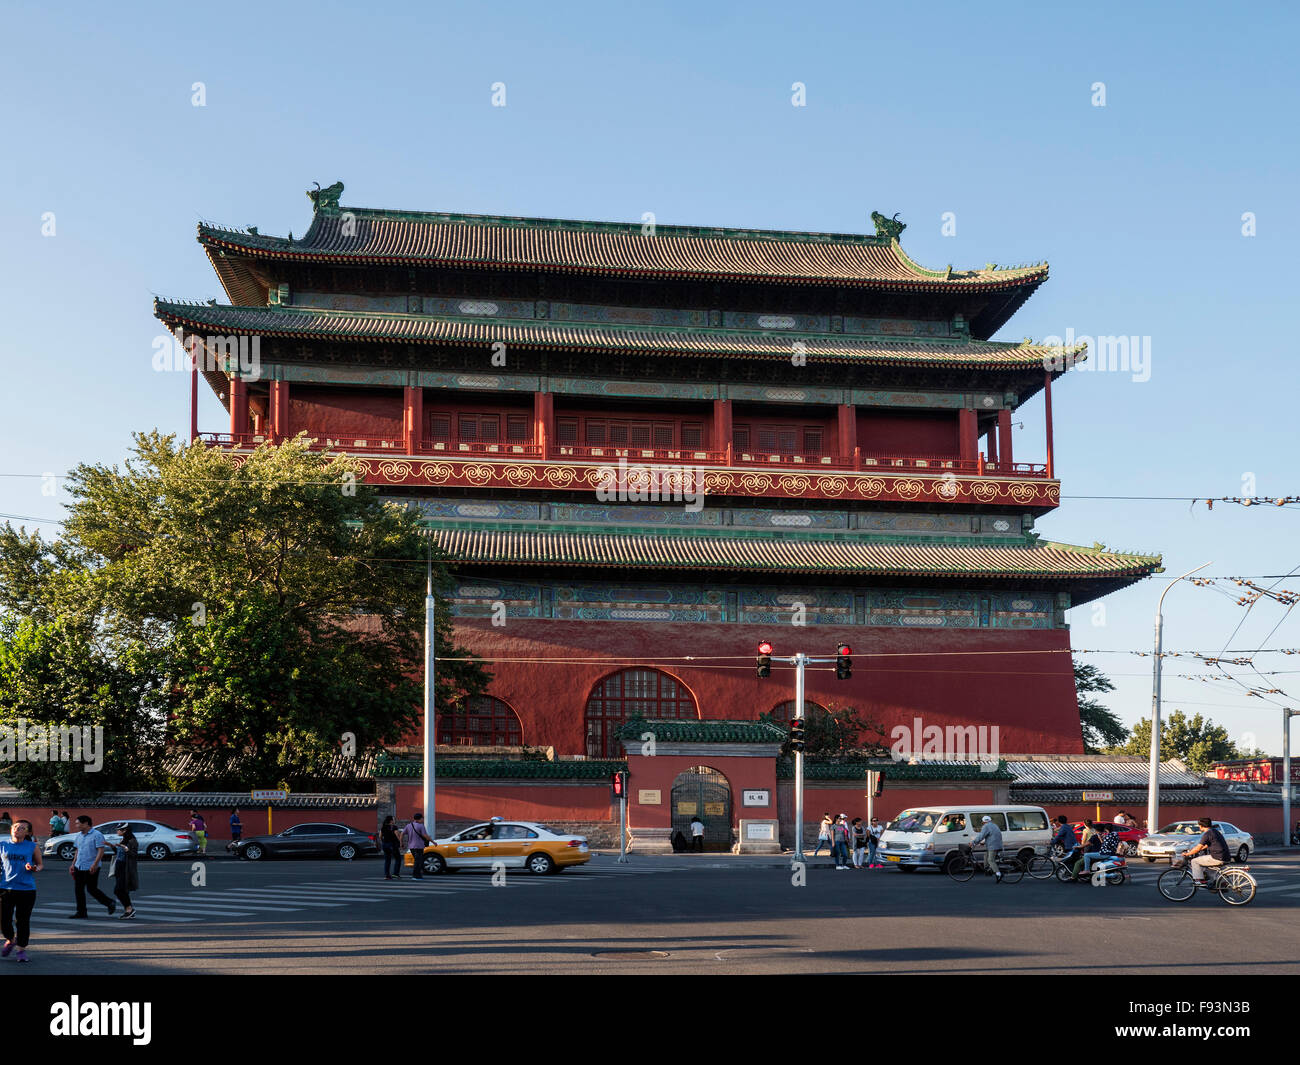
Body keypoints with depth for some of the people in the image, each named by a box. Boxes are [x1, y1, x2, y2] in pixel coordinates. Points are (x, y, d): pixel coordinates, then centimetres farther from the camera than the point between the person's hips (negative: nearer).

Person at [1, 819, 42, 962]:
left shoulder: (32, 847, 0)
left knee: (22, 921, 2)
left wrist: (34, 868, -13)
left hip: (27, 889, -1)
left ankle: (22, 949, 17)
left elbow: (40, 864, 8)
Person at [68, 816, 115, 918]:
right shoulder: (79, 835, 13)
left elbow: (101, 851, -17)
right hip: (79, 867, 8)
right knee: (79, 889, 6)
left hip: (91, 868, -8)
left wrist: (94, 864, -26)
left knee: (92, 889, -5)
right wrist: (73, 864, 17)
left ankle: (110, 904, 11)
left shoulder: (97, 835, -12)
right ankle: (81, 912, 13)